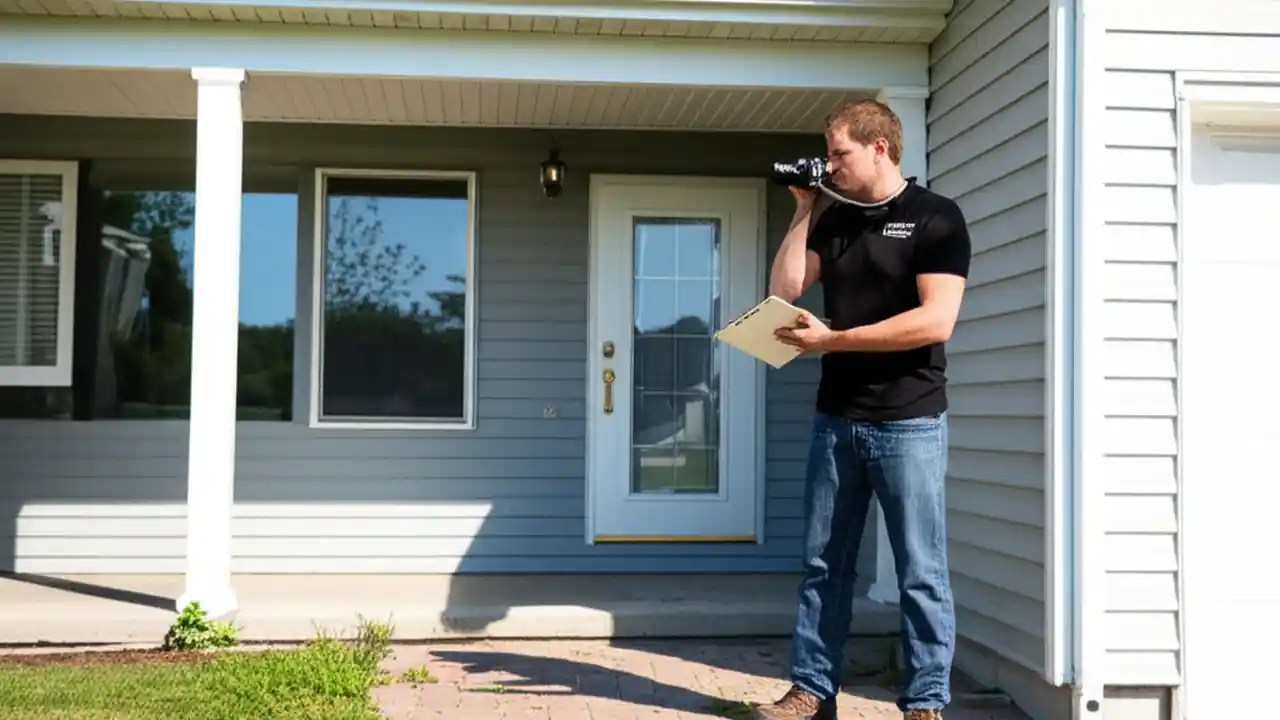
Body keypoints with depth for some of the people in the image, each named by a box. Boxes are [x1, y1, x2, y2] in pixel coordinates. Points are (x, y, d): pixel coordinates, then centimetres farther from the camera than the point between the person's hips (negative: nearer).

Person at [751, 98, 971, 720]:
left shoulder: (935, 217, -6)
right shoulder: (834, 218, 12)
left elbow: (935, 320, -16)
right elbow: (783, 290, 8)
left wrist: (831, 339, -15)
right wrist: (804, 212, 3)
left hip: (908, 422, -5)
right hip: (836, 417, 6)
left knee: (920, 573, 1)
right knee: (823, 564, 8)